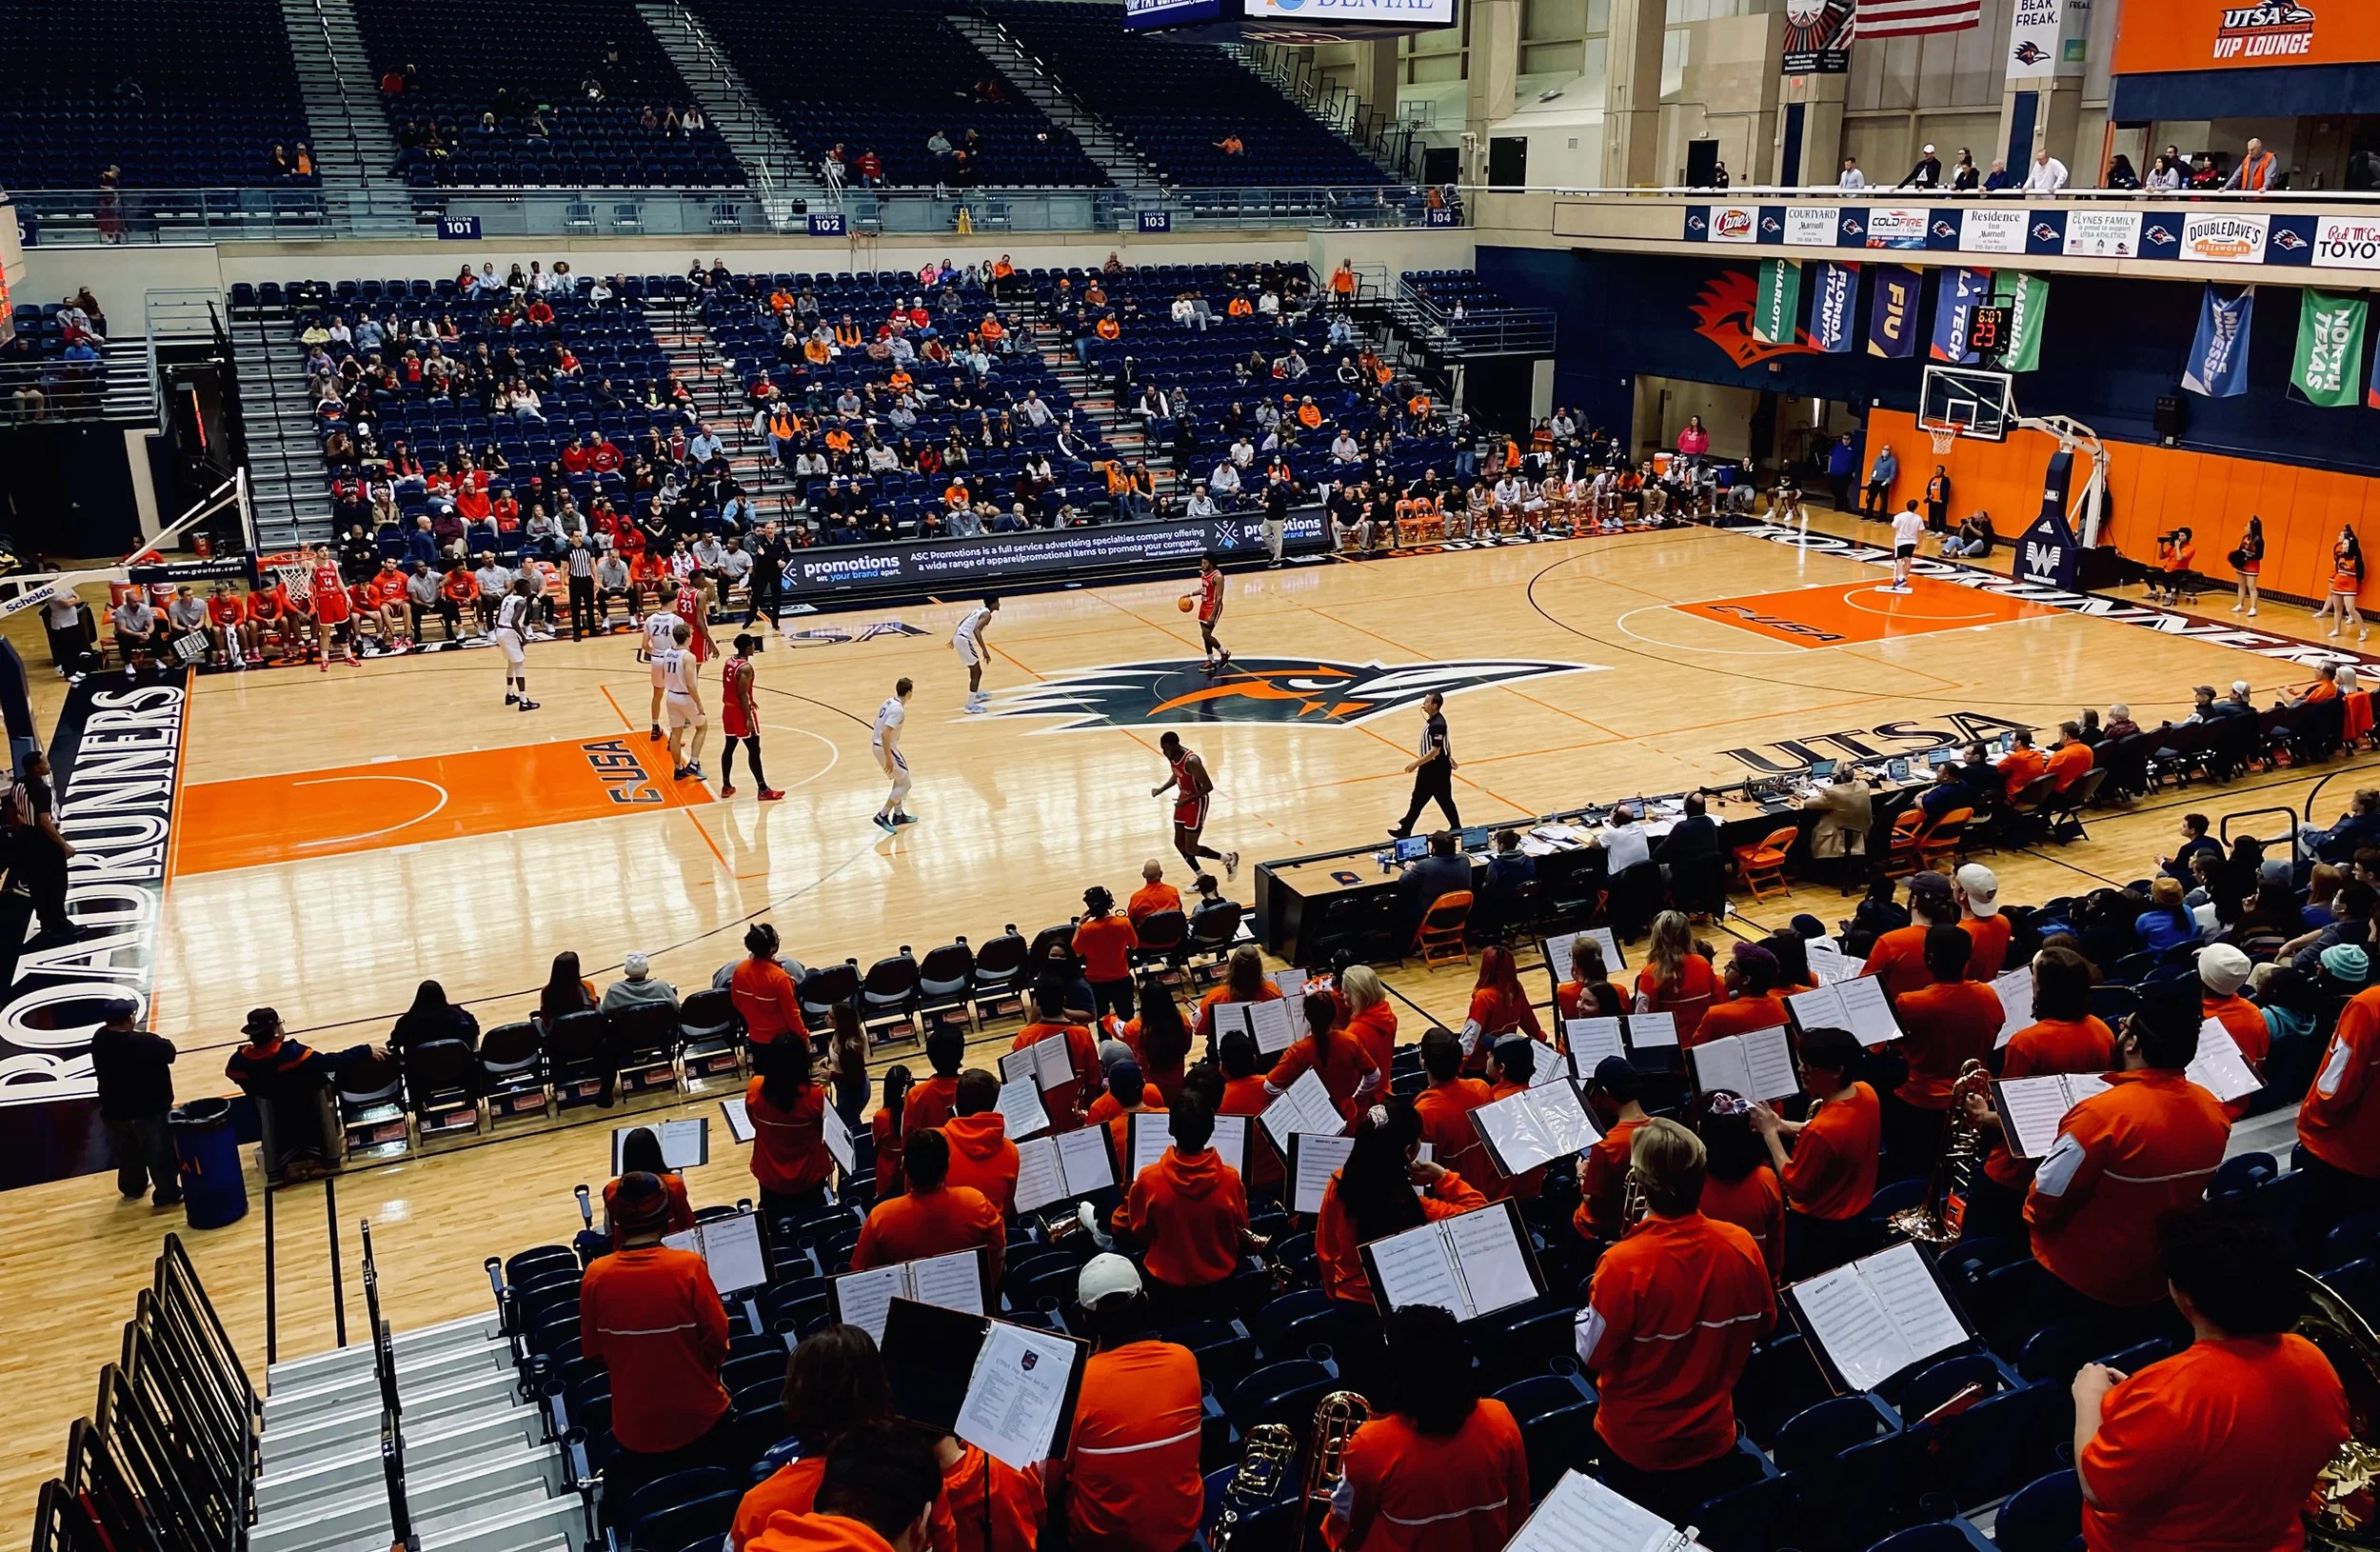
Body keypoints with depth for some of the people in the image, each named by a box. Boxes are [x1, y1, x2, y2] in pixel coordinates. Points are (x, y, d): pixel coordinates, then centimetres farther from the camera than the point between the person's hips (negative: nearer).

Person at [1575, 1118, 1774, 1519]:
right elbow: (1764, 1324, 4)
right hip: (1714, 1441, 4)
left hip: (1636, 1448, -3)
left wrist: (1595, 1298, -3)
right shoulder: (1740, 1245, -14)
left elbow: (1591, 1355, -17)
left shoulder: (1624, 1264, -29)